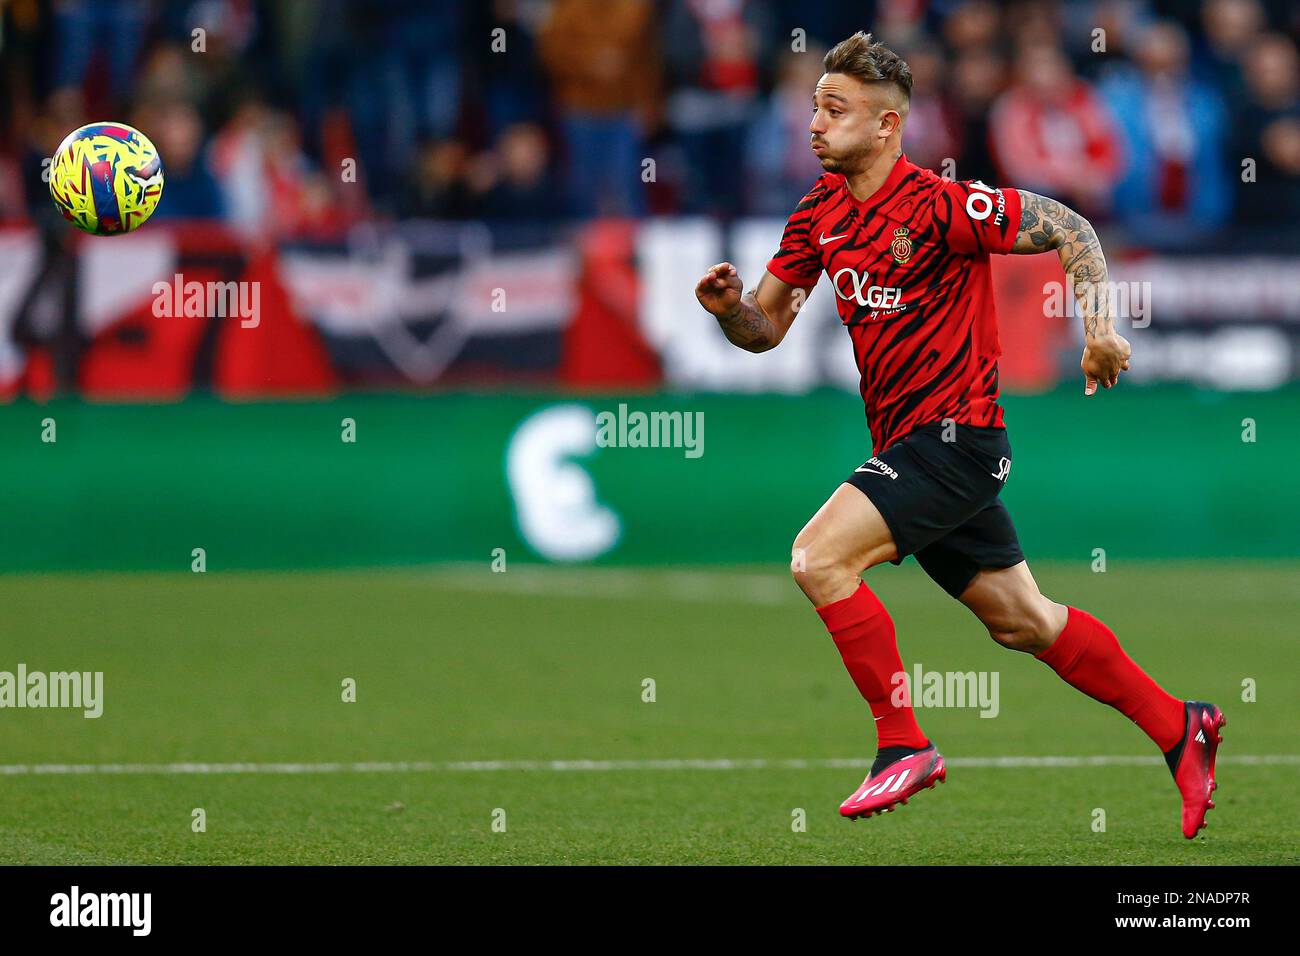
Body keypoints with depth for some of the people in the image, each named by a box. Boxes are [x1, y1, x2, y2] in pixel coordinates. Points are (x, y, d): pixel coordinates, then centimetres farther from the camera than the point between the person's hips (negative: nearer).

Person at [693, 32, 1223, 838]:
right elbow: (766, 328, 11)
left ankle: (904, 744, -10)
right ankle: (1179, 728, 27)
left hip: (955, 435, -8)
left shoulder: (938, 205, -17)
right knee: (1022, 621, 14)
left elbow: (1070, 229, -11)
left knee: (820, 558, -20)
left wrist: (1100, 327, -21)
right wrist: (730, 306, -11)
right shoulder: (821, 211, 6)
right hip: (907, 442, 8)